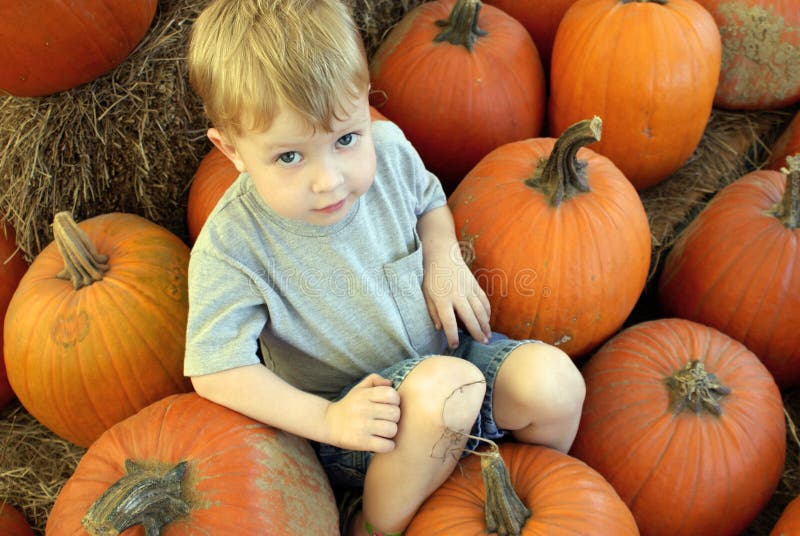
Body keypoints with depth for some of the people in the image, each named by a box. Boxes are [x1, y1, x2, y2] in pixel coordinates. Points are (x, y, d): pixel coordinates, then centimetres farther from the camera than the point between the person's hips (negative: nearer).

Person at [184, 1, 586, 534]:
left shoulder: (388, 148, -11)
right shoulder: (232, 248, -24)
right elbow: (217, 370, -20)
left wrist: (444, 258, -9)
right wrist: (327, 419, -28)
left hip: (443, 346, 5)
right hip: (360, 427, -5)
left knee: (552, 378, -19)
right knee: (446, 387, -36)